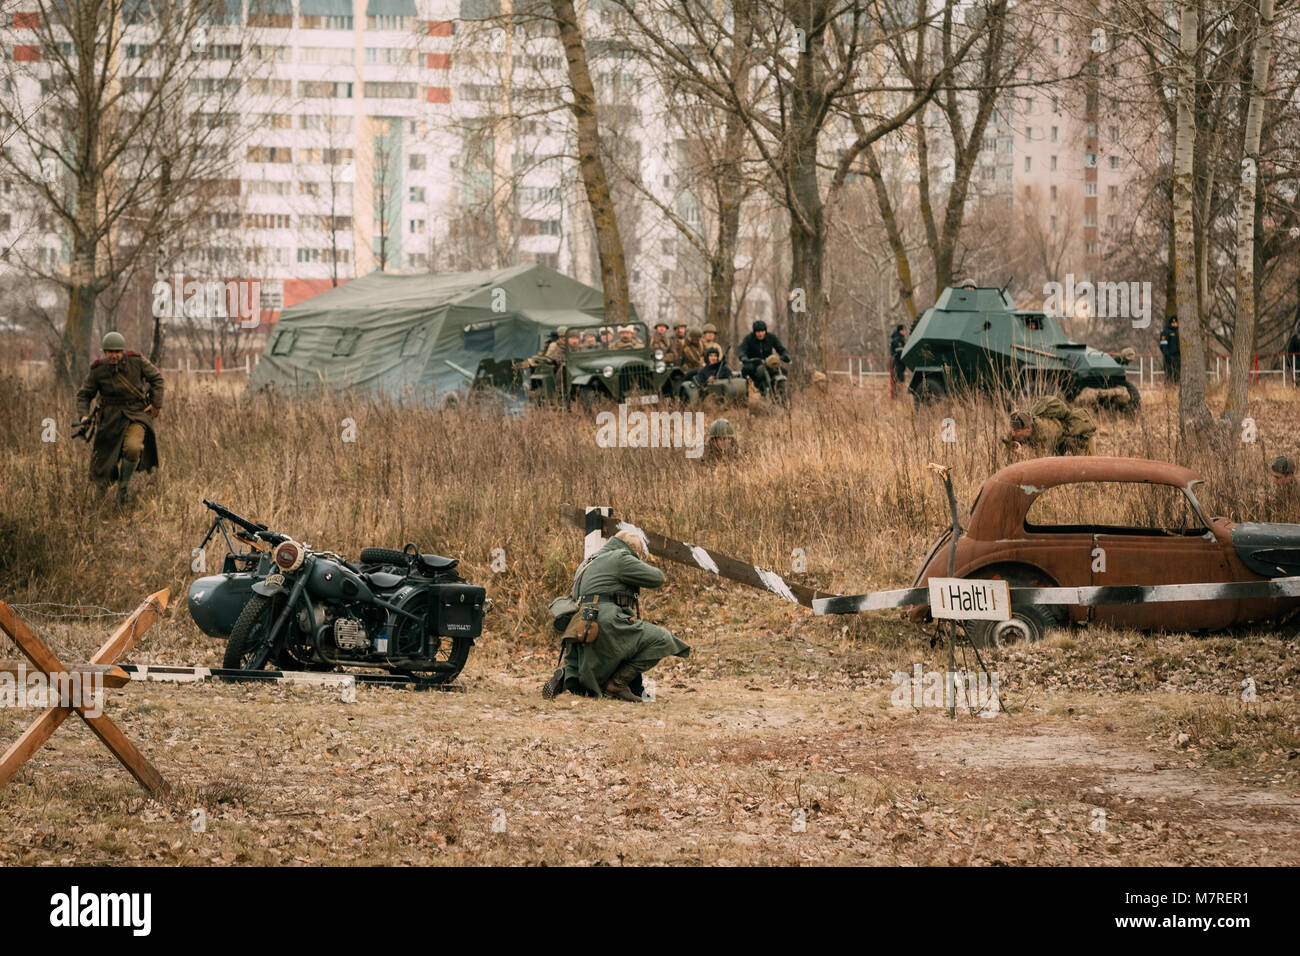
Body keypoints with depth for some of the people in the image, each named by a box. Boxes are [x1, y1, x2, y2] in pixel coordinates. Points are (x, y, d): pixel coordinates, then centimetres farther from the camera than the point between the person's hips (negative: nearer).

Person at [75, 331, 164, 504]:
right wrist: (83, 416, -16)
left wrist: (156, 403, -2)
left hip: (136, 414, -1)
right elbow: (84, 394, 0)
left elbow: (156, 378, 4)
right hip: (111, 417, 1)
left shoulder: (136, 360, -10)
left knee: (132, 448, -32)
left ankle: (125, 484, -3)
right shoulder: (98, 370, -10)